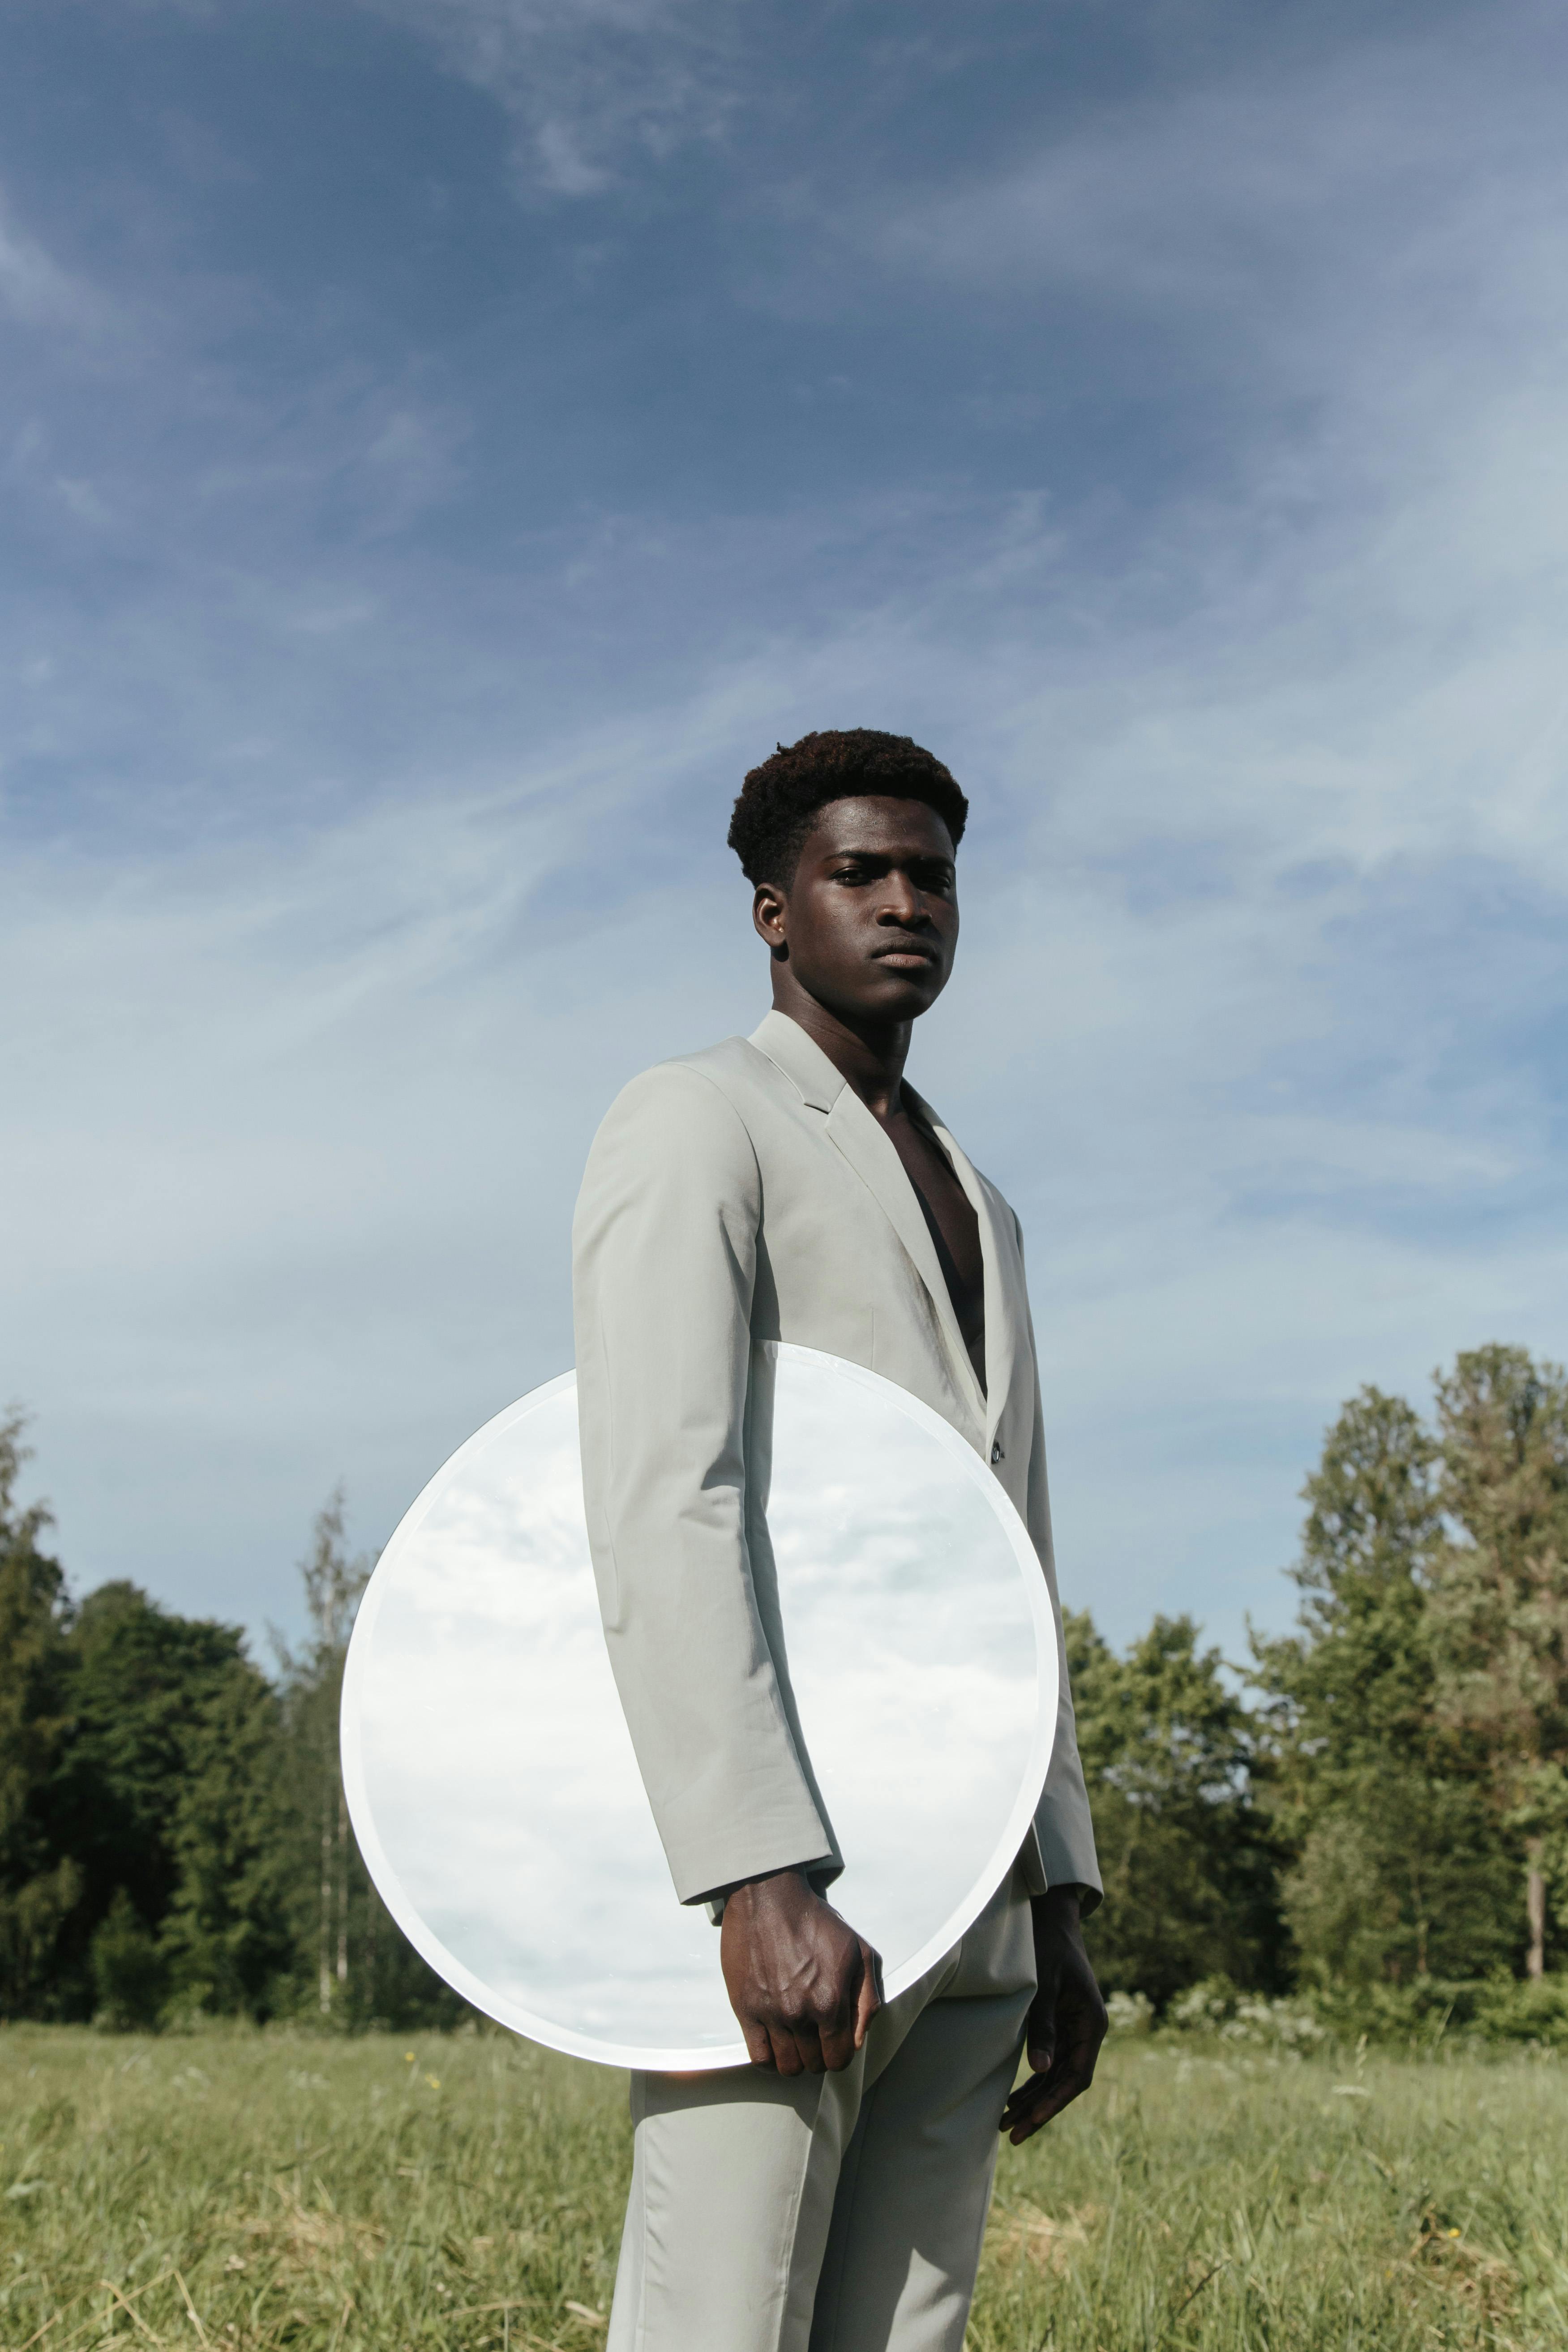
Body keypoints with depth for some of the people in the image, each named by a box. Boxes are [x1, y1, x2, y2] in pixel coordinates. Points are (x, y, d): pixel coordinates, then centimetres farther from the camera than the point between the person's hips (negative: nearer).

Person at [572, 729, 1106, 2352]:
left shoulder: (970, 1213, 25)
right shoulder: (690, 1123, -2)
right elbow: (661, 1505, -17)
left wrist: (1059, 1915, 16)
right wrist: (764, 1883, -26)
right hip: (768, 1875, -8)